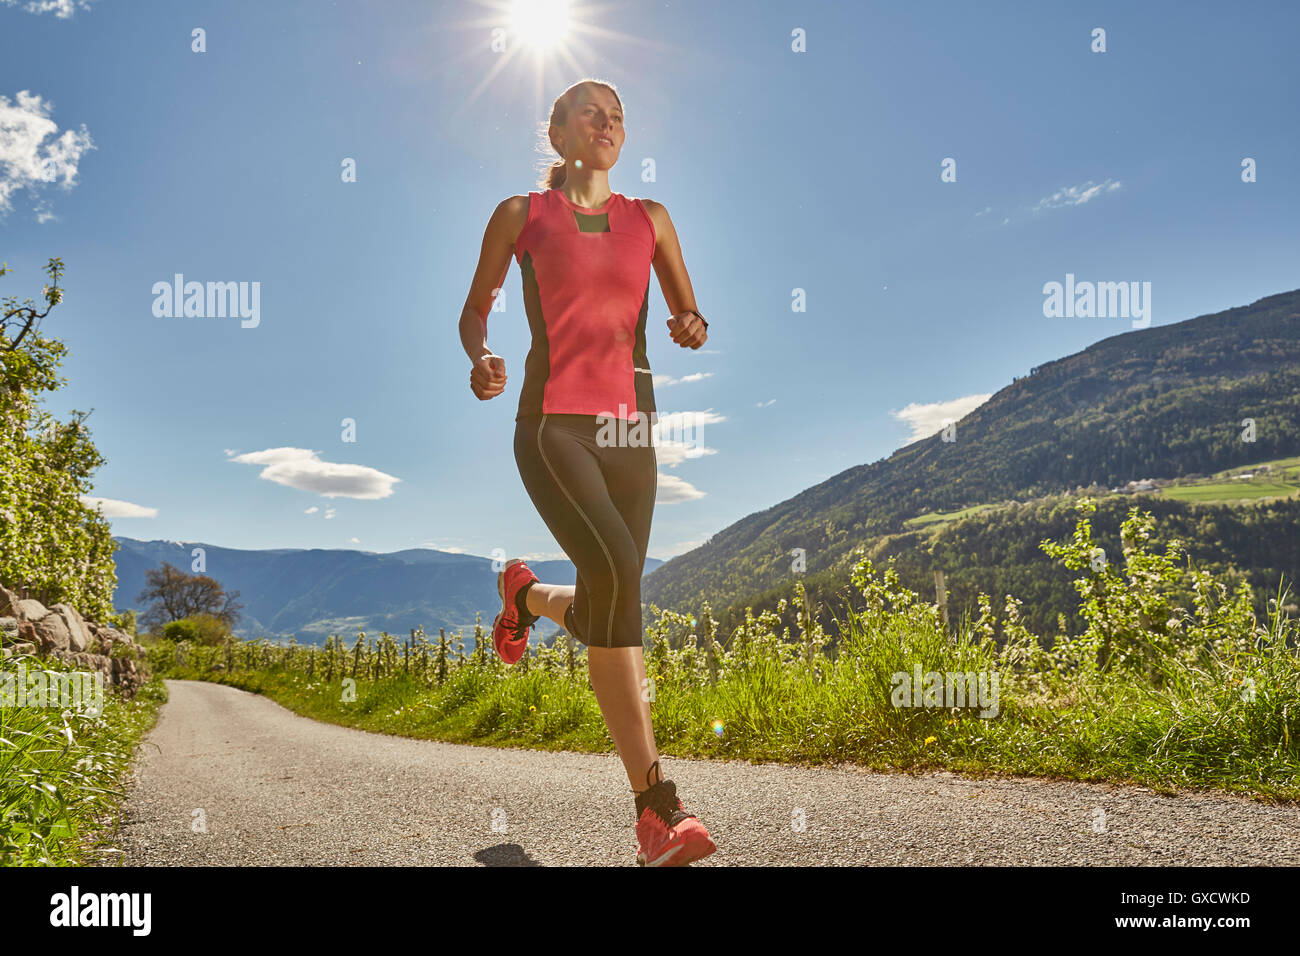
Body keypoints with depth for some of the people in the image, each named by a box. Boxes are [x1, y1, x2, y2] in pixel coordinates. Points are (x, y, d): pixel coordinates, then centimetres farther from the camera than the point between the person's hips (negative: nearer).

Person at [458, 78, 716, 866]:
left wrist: (693, 327, -9)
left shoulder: (650, 218, 15)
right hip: (551, 425, -4)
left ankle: (527, 596, 46)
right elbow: (475, 308, 16)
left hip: (629, 431, 5)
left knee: (610, 603, 6)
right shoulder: (521, 214, 9)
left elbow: (688, 313, 17)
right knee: (614, 570, -28)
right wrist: (480, 360, -7)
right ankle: (659, 809, -23)